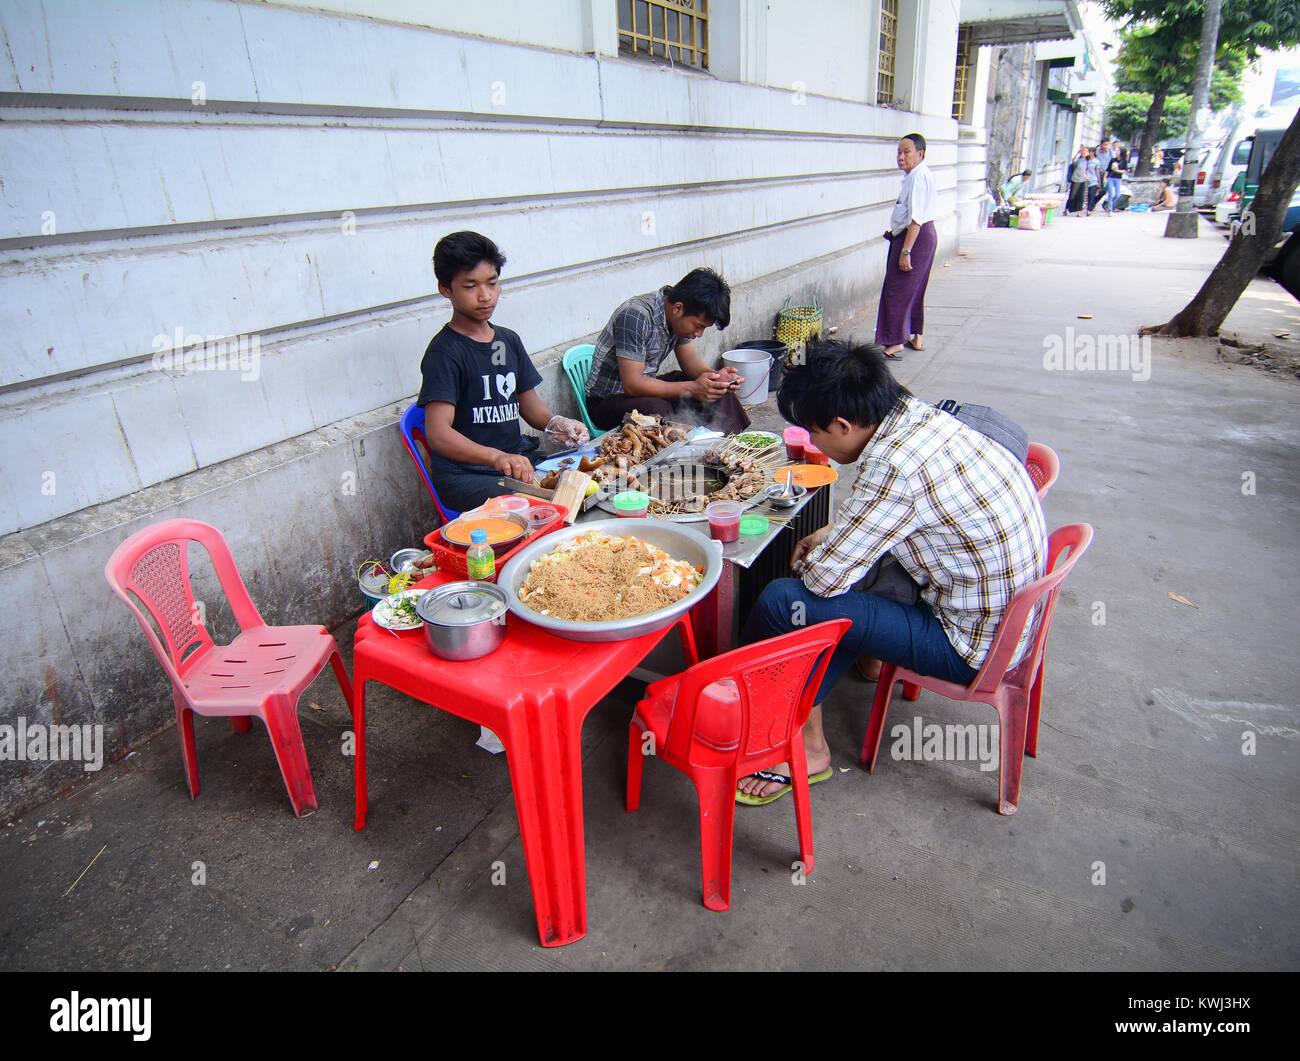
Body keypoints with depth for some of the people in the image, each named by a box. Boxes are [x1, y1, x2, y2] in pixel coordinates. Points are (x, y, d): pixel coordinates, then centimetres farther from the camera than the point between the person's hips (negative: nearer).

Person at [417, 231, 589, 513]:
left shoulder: (509, 340, 14)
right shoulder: (444, 352, -12)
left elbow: (528, 402, 18)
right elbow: (438, 433, -24)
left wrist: (555, 423, -6)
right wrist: (496, 457, -41)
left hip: (518, 456, 8)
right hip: (465, 474, -7)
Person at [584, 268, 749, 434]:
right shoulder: (635, 316, -29)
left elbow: (689, 359, 6)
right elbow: (632, 384, -31)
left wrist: (715, 376, -16)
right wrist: (691, 388, -33)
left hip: (645, 387, 8)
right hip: (608, 400, -8)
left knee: (717, 392, -3)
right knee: (657, 409, -37)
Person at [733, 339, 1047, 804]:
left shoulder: (893, 466, -27)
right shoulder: (921, 414, -1)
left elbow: (825, 578, -20)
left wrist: (816, 558, 2)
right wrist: (832, 535, 7)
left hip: (975, 646, -9)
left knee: (783, 601, -12)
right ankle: (806, 744, 17)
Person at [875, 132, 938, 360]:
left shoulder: (918, 177, -18)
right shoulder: (923, 174, 15)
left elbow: (916, 218, -25)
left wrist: (906, 250, -28)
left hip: (915, 238, -11)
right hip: (926, 234, 11)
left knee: (897, 290, -8)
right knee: (915, 290, 17)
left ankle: (896, 345, -6)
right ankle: (917, 339, 26)